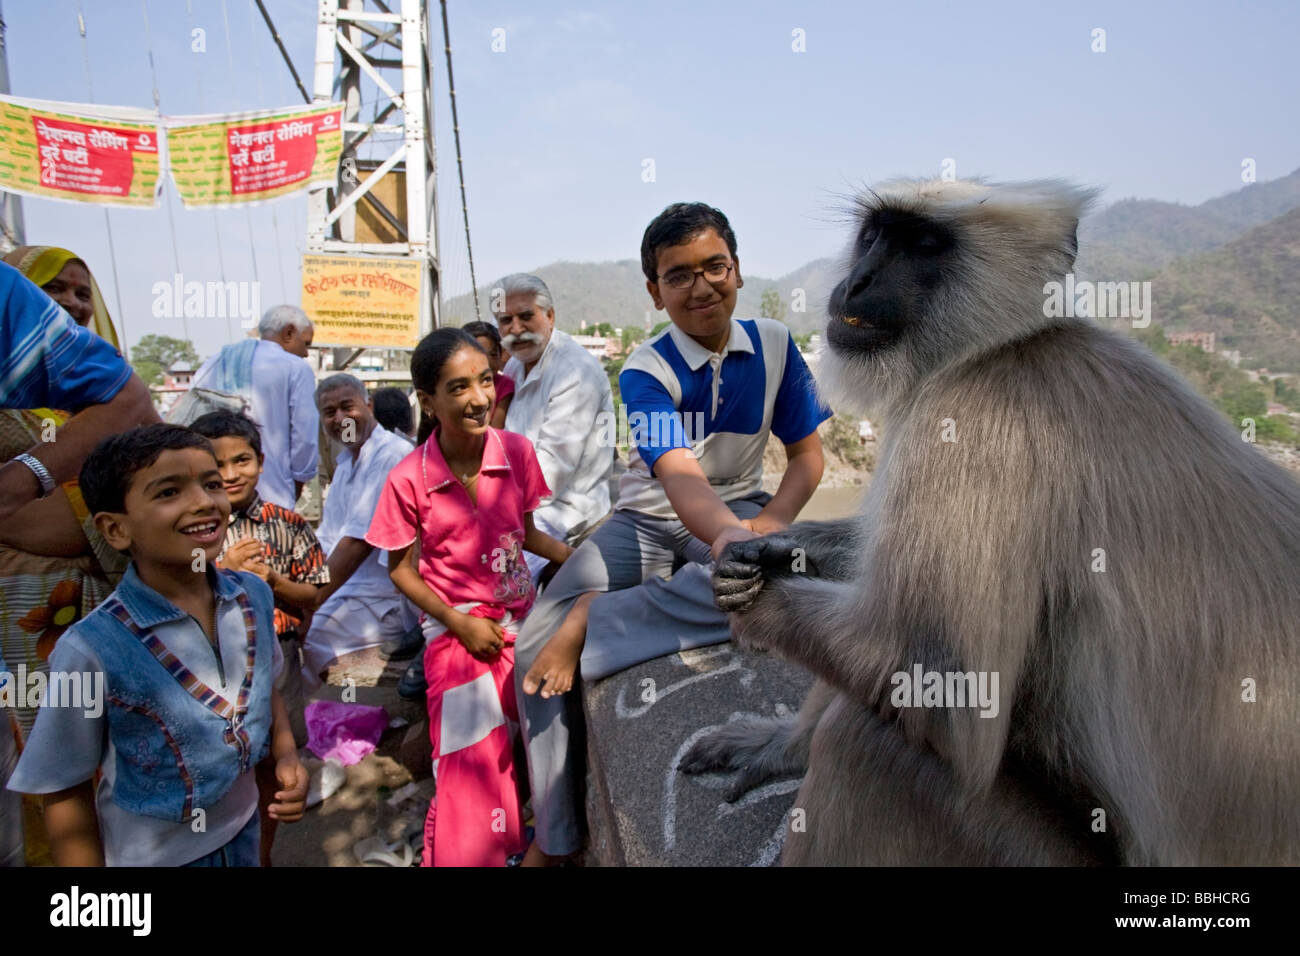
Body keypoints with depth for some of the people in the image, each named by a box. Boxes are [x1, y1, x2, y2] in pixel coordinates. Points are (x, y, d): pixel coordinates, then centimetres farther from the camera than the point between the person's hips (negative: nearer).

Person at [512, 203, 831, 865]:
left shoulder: (774, 345, -4)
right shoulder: (645, 372, -16)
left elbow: (806, 452, 2)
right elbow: (680, 478, -34)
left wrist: (770, 522, -19)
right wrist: (730, 534, -57)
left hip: (739, 512, 2)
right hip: (649, 519, -1)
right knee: (535, 648, -20)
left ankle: (594, 620, -27)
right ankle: (553, 837, -4)